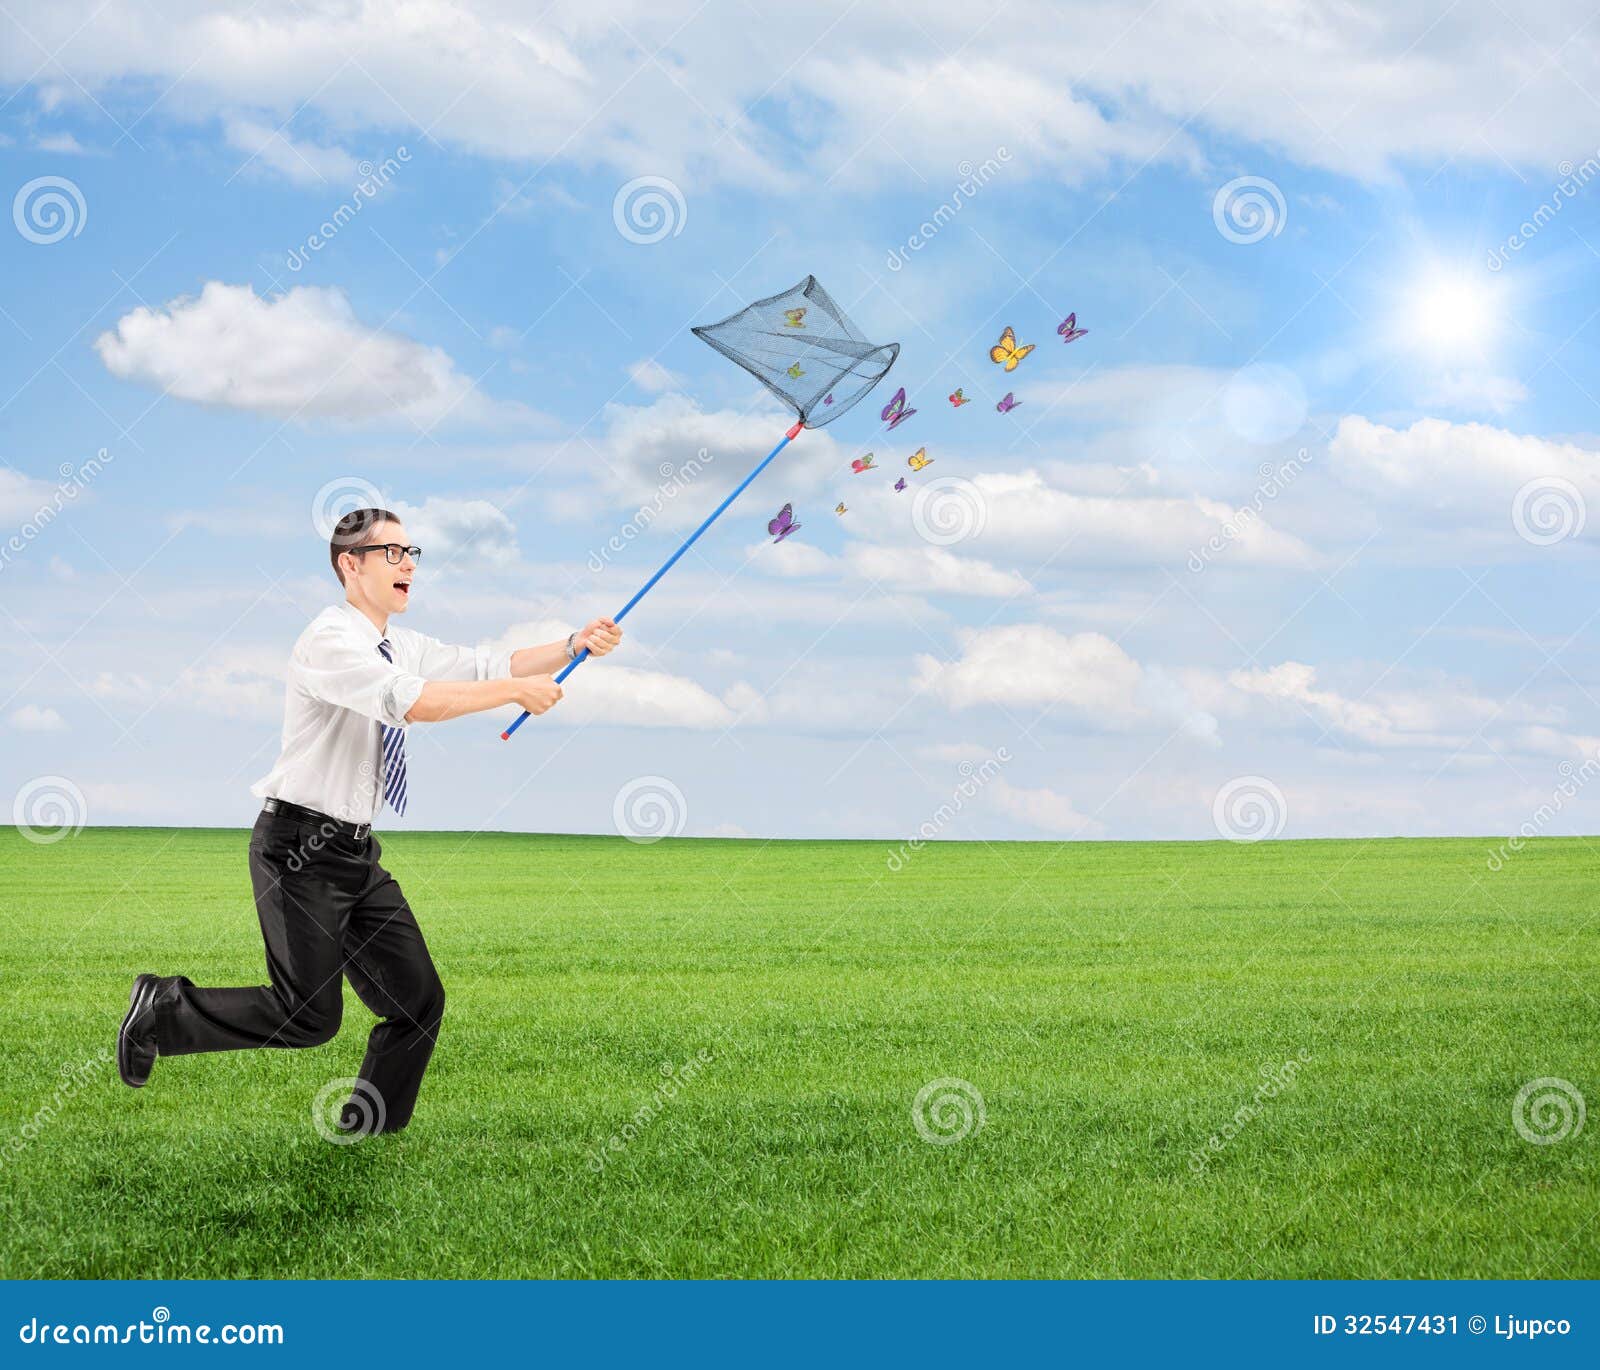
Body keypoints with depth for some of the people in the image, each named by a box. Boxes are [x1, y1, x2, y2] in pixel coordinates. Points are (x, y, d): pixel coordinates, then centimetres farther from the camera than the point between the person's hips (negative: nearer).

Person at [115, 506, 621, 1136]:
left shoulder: (399, 646, 12)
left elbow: (485, 666, 9)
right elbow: (415, 703, -29)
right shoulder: (330, 640, -16)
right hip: (300, 851, -9)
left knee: (418, 1001, 4)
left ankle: (365, 1140, 15)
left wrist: (576, 645, -4)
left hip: (357, 854, 9)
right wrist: (518, 691, -25)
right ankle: (163, 1009, 8)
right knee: (310, 1018, -11)